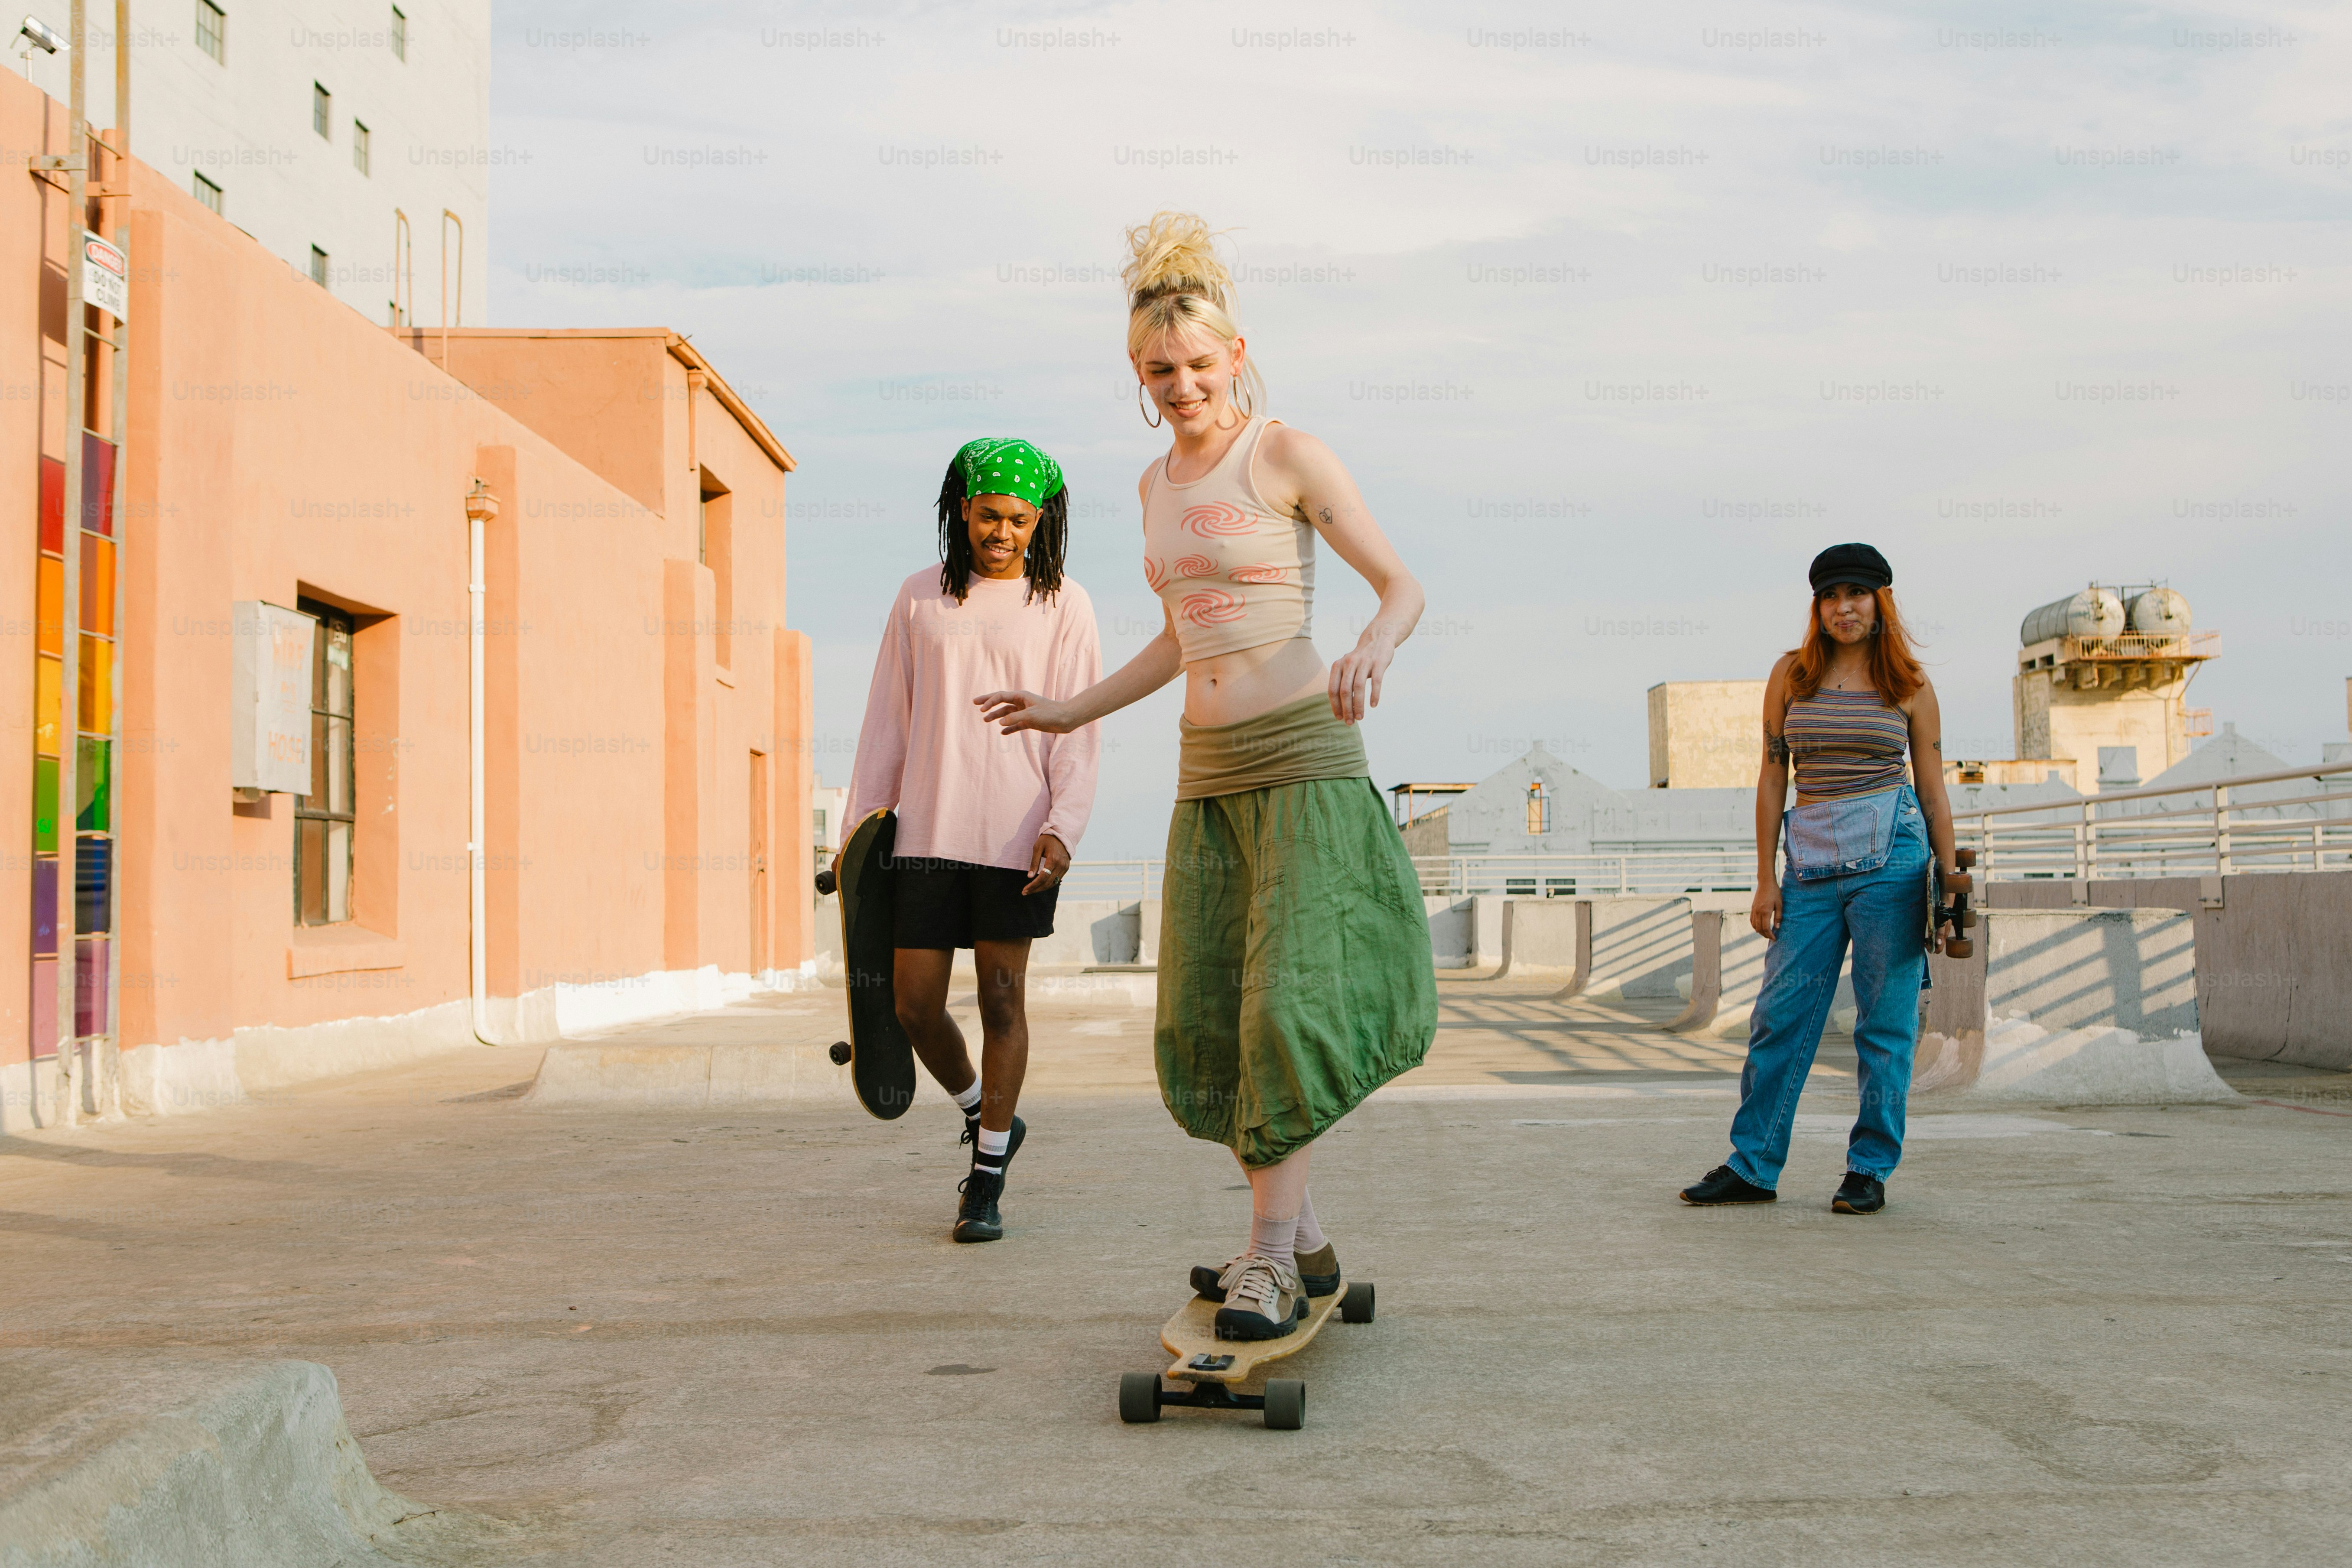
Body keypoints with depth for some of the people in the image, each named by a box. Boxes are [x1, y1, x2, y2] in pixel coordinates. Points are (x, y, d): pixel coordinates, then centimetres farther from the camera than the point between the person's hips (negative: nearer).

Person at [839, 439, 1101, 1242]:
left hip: (1016, 835, -2)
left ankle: (988, 1179, 12)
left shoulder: (1063, 606, 3)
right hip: (927, 830, 3)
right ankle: (984, 1120, 29)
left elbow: (1076, 730, -1)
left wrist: (1061, 826, -14)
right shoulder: (921, 598, 9)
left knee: (1002, 998, 1)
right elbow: (887, 722, 11)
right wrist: (859, 825, 8)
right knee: (914, 1004, 2)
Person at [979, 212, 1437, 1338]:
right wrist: (1073, 712, 24)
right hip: (1210, 770, 7)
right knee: (1205, 1024, 5)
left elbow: (1402, 587, -7)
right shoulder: (1159, 483, 14)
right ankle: (1301, 1239, 19)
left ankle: (1269, 1257, -6)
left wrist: (1371, 653, -28)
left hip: (1304, 755, -7)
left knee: (1290, 1000, -14)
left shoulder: (1289, 456, -6)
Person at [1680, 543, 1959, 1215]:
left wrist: (1949, 882, 3)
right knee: (1781, 1014, 1)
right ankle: (1753, 1166, 10)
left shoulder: (1909, 684, 6)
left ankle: (1870, 1171, 12)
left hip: (1891, 855, -2)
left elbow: (1933, 789, 8)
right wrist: (1766, 879, 4)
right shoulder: (1791, 674, 9)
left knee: (1885, 1020, 1)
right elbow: (1773, 778, 9)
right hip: (1811, 863, 2)